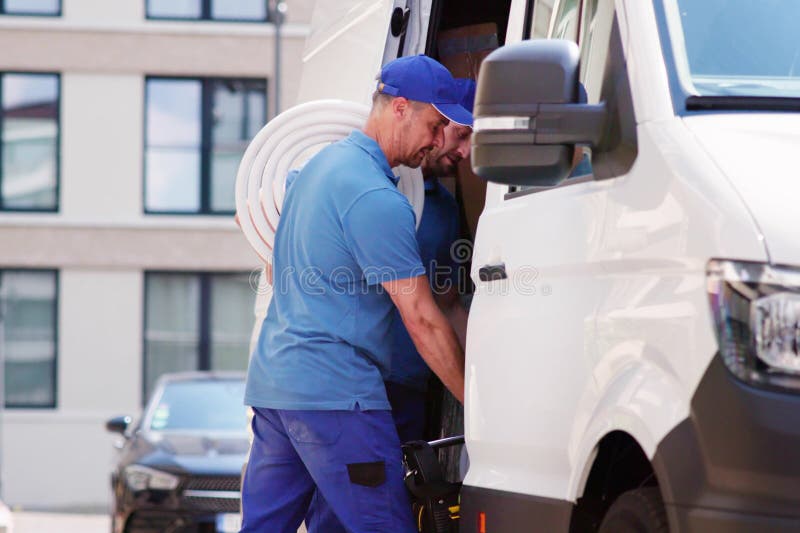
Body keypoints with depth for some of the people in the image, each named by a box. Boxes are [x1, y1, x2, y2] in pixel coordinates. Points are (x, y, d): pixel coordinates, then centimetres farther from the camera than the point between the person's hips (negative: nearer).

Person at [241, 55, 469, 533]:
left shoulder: (319, 165, 16)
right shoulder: (378, 198, -14)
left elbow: (277, 275, 28)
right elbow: (422, 319, -15)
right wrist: (477, 404, -11)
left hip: (271, 381, 10)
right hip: (335, 391, -10)